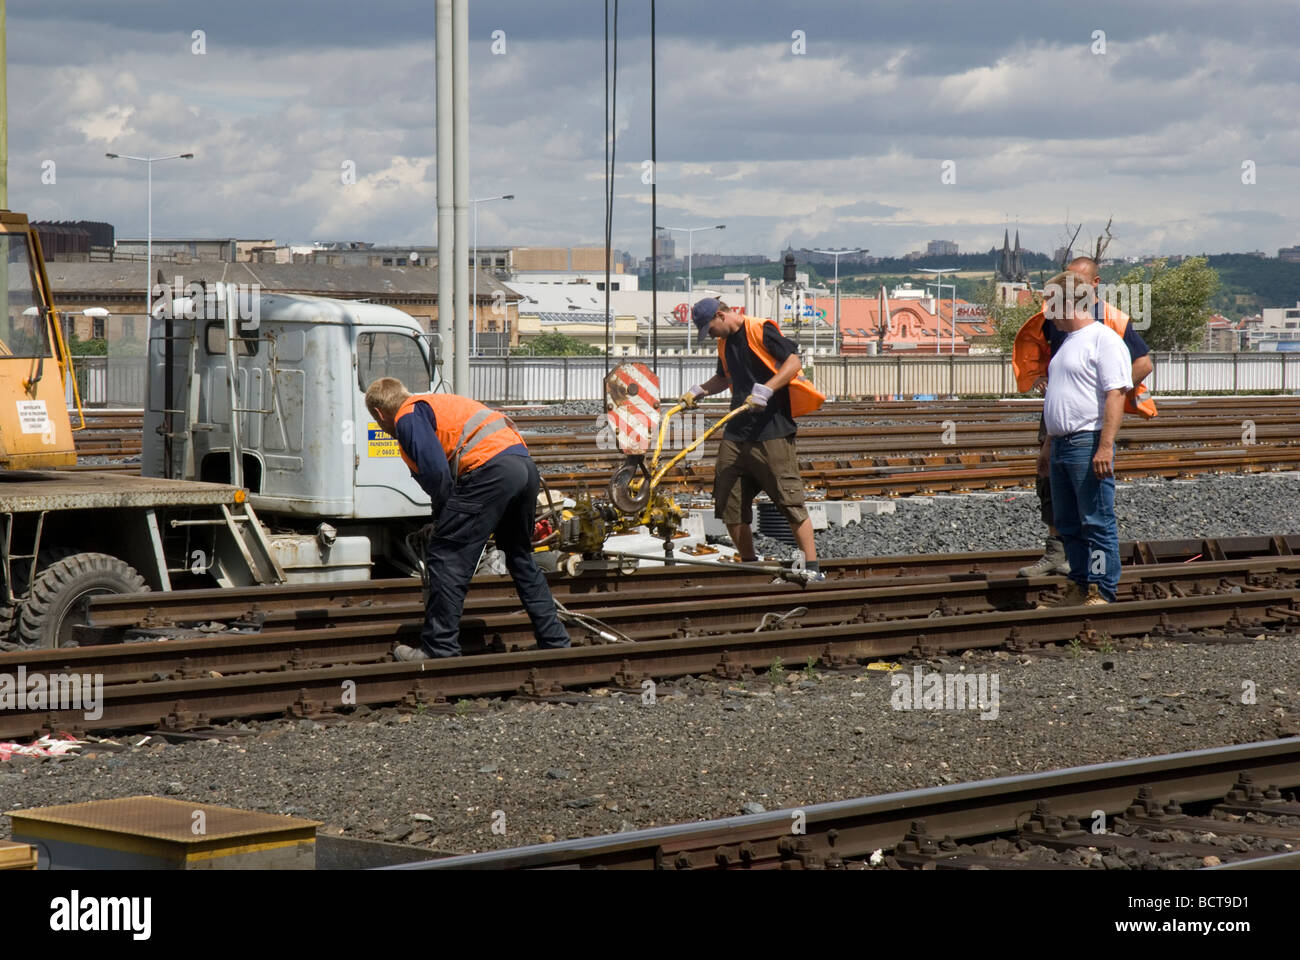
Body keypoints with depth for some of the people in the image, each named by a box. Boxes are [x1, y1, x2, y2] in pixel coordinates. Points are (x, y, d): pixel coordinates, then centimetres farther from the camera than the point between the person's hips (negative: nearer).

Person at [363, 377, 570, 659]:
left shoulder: (407, 417, 2)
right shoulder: (436, 402, 31)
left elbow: (435, 470, -11)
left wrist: (444, 517, 4)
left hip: (490, 468, -9)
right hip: (525, 464, 9)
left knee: (446, 559, -2)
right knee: (521, 559, 23)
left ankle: (440, 650, -3)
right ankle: (556, 643, 26)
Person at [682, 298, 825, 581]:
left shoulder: (761, 331, -9)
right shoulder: (725, 343, 16)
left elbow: (793, 362, -15)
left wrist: (766, 390, -25)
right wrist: (700, 390, 16)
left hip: (772, 432, -9)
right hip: (736, 434, 9)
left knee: (790, 501, -9)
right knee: (728, 504, 6)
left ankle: (813, 568, -5)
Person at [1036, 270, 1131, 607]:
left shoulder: (1104, 340, -11)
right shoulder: (1069, 340, 20)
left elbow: (1115, 395, -18)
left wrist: (1105, 447, -24)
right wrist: (1050, 441, 24)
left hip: (1088, 443, -10)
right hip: (1061, 445, 10)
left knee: (1097, 524, -7)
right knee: (1069, 525, 13)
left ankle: (1101, 595, -6)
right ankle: (1079, 590, 19)